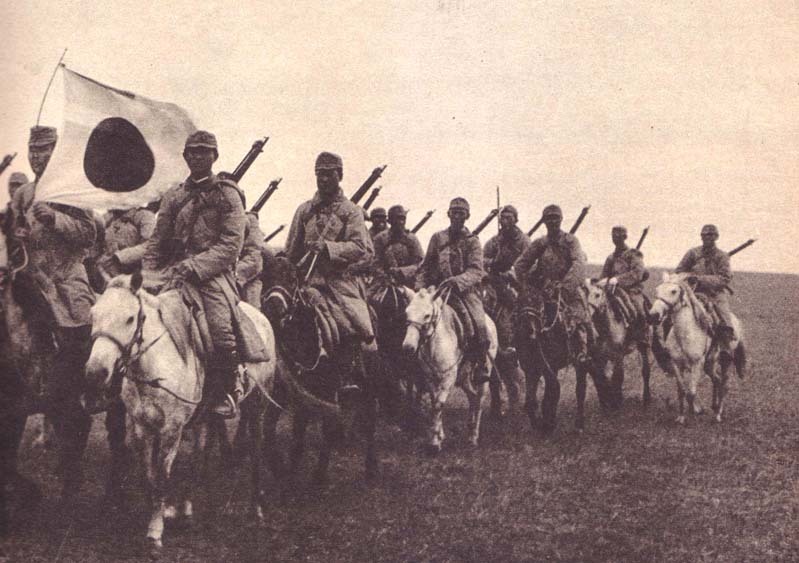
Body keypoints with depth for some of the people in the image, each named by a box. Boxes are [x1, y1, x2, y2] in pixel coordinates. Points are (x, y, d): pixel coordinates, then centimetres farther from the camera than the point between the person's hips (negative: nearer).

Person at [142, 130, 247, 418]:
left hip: (213, 273, -4)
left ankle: (227, 393, -5)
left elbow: (231, 245, -6)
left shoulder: (227, 194, 5)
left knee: (220, 329, -27)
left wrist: (193, 267, -16)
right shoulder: (173, 195, 18)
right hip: (173, 272, 5)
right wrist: (148, 275, 3)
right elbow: (157, 242, 19)